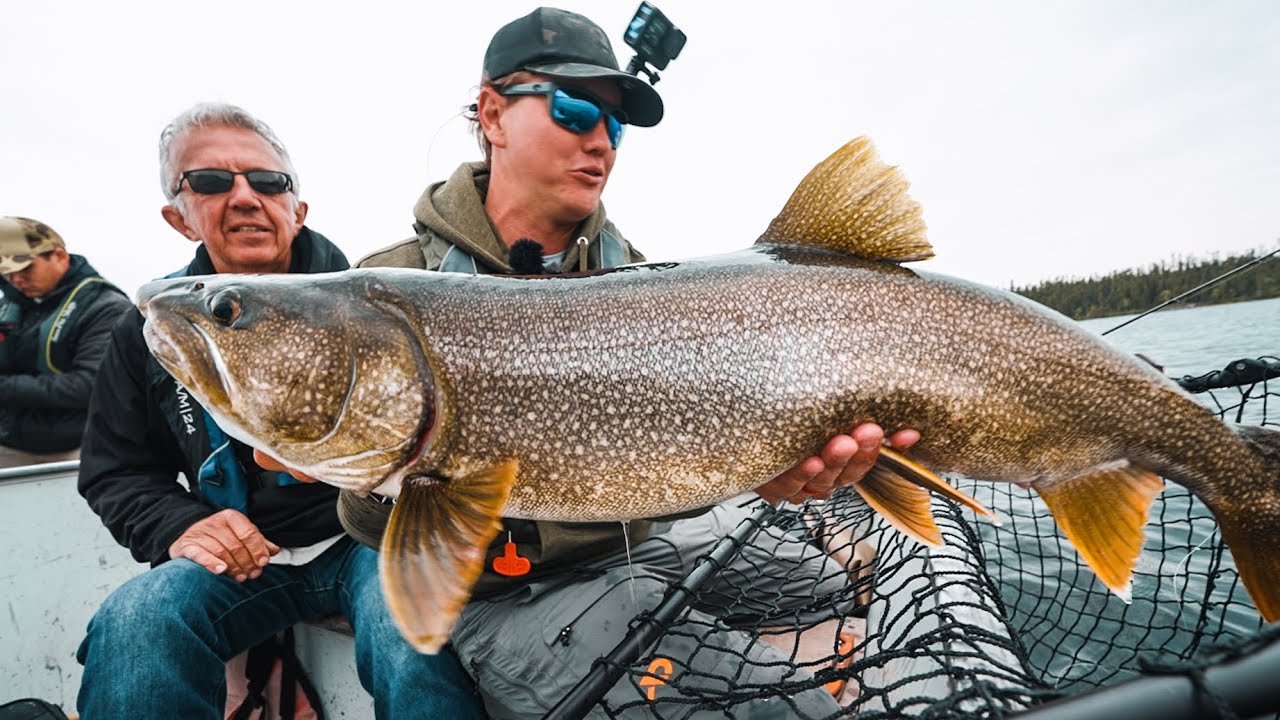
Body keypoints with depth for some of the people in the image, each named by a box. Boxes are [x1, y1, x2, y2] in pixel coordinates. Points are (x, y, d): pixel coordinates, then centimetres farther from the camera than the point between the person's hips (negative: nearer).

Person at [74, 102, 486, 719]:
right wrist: (176, 527, -7)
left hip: (372, 532, -2)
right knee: (129, 628, -25)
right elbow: (114, 470, 13)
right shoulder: (152, 329, 5)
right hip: (243, 552, 3)